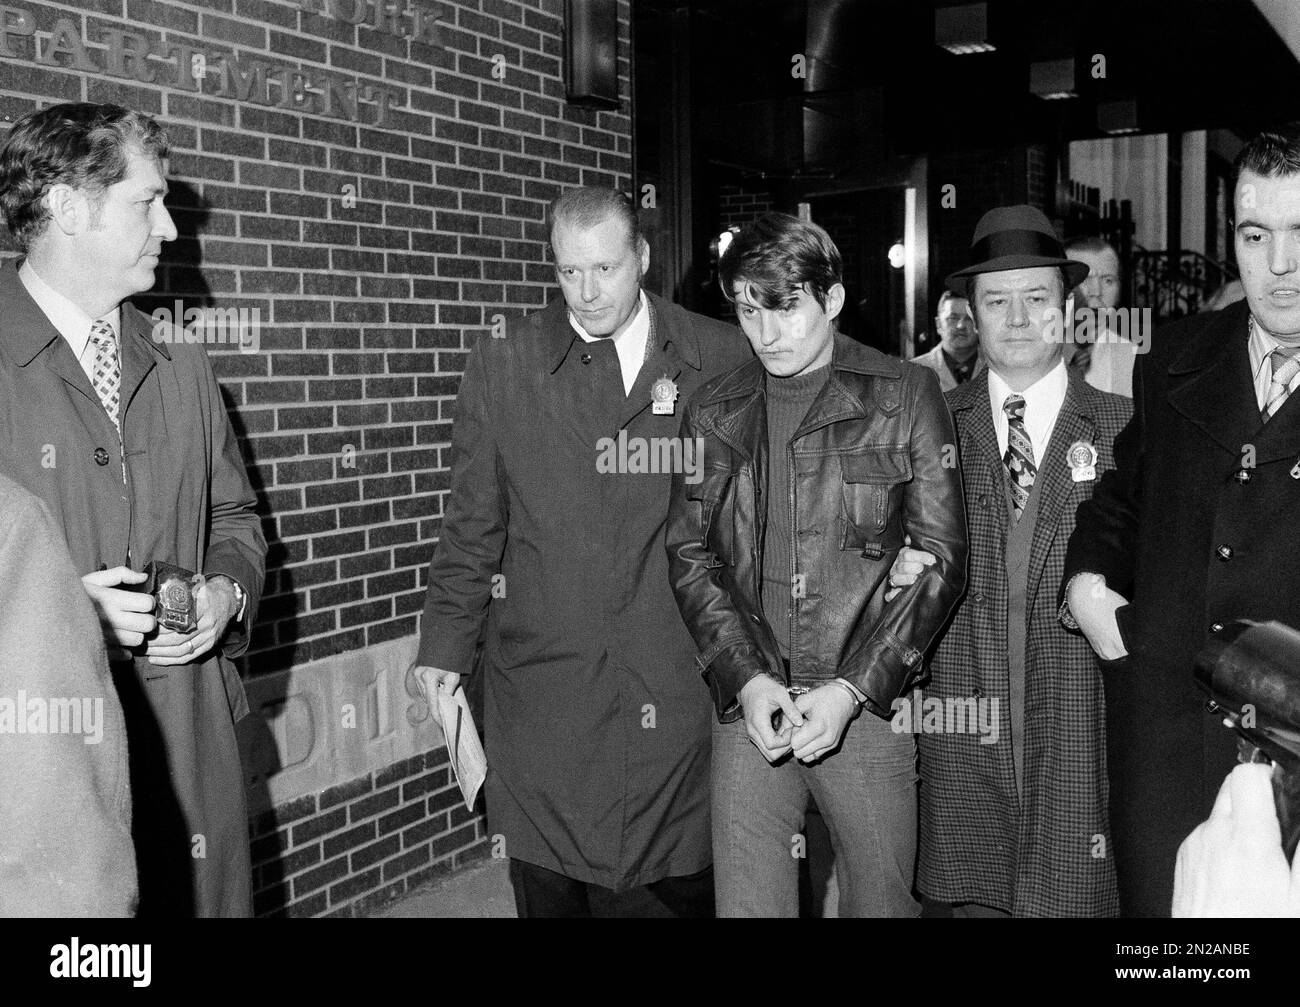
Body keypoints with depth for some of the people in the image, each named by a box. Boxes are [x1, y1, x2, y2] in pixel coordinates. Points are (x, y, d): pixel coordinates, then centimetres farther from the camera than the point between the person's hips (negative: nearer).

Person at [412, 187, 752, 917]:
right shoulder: (502, 368, 5)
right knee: (550, 889, 9)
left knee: (679, 888, 8)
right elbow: (473, 523, 9)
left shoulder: (725, 359, 1)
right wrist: (447, 645, 5)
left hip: (677, 689, -1)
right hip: (542, 686, 1)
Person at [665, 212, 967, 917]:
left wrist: (851, 688, -11)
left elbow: (941, 559, -3)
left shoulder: (905, 396, 0)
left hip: (869, 701, -1)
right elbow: (689, 555, 7)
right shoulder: (710, 413, 8)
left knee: (881, 901, 9)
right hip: (747, 704, 2)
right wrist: (745, 677, -7)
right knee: (747, 903, 4)